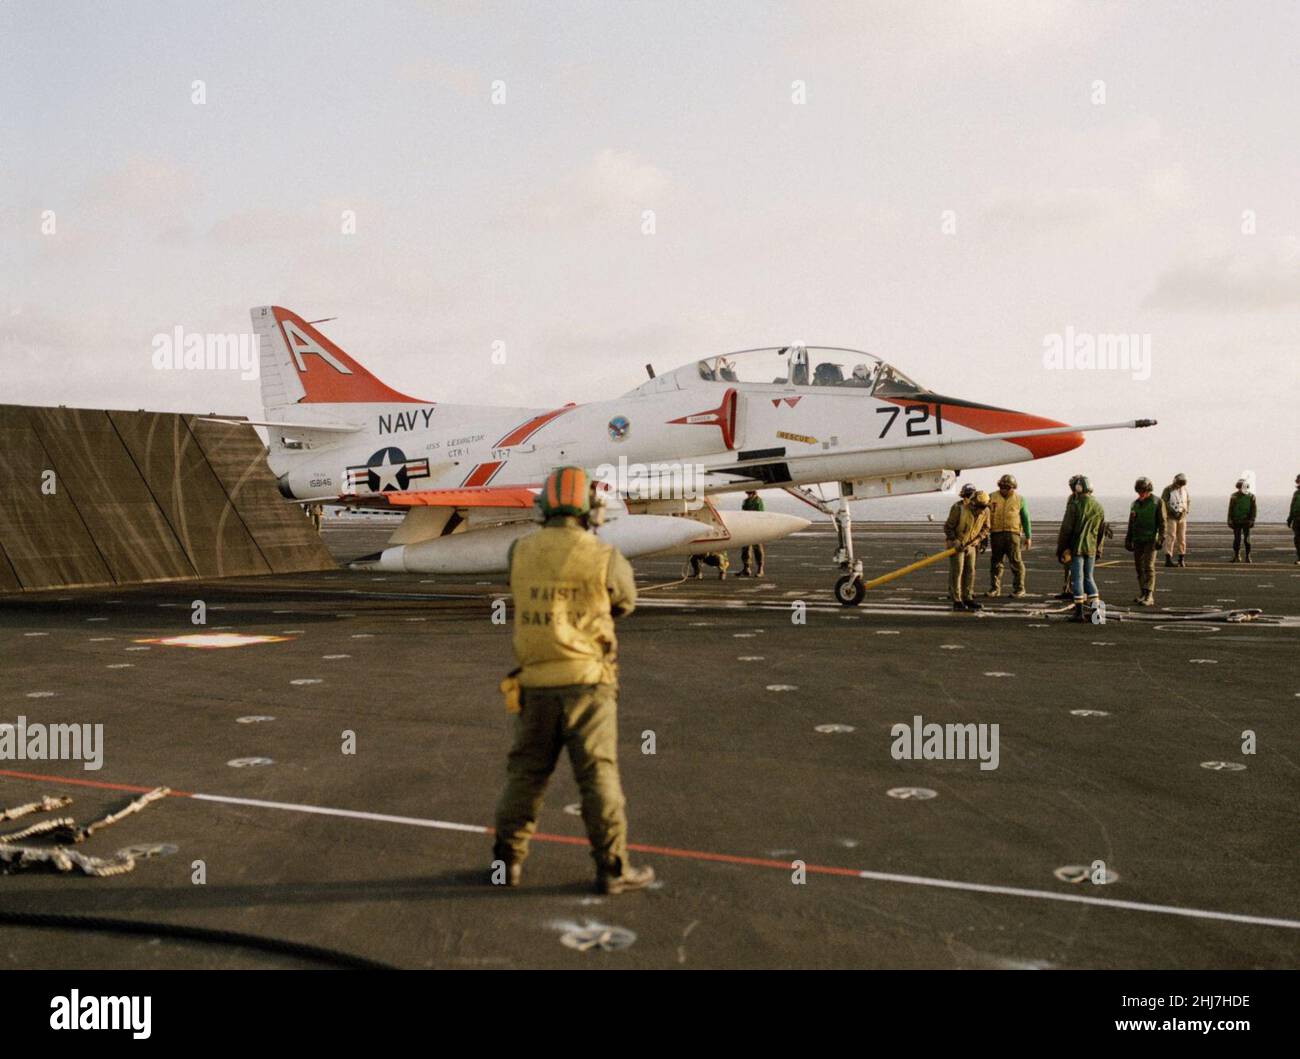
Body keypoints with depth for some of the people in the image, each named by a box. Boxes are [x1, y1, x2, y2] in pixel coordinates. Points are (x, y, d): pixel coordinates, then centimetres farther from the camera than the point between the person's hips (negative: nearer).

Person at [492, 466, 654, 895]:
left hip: (536, 685, 3)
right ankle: (613, 868, 7)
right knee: (599, 776, 3)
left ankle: (508, 859, 21)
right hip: (587, 682, -3)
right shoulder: (605, 558, -8)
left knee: (525, 774, 15)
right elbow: (626, 601, 11)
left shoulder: (520, 552, 0)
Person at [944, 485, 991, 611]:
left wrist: (978, 539, -8)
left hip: (971, 545, 5)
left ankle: (968, 598, 15)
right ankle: (956, 601, -6)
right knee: (956, 571, -7)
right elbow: (948, 527, -14)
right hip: (956, 544, -5)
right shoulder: (959, 508, -23)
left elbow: (985, 528, 7)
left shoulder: (985, 511, -9)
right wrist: (954, 541, -22)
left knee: (970, 571, 6)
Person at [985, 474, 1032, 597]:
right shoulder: (992, 498, 8)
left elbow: (1025, 519, 10)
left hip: (1012, 533, -2)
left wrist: (1028, 536, 7)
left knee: (1015, 561, -4)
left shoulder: (1019, 499, 6)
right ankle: (994, 588, 13)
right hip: (996, 534, 2)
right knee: (995, 562, 6)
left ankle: (1018, 588, 5)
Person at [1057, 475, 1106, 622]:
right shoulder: (1099, 507, 5)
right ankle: (1095, 607, 9)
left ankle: (1079, 612, -1)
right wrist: (1098, 549, 20)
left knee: (1077, 578, -1)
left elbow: (1066, 530, -11)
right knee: (1088, 577, 16)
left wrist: (1060, 549, -3)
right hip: (1091, 548, 5)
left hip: (1076, 548, -5)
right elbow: (1101, 531, 12)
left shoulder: (1074, 506, -12)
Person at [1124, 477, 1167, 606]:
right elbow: (1131, 523, 19)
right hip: (1138, 540, 6)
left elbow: (1163, 522, -5)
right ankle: (1143, 594, 16)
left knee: (1149, 567, -13)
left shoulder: (1158, 502, -2)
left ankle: (1149, 597, -16)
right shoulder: (1135, 504, 13)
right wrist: (1128, 540, 17)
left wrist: (1161, 538, -13)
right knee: (1139, 567, 7)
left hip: (1151, 540, -6)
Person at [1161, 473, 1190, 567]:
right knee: (1171, 537, -11)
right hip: (1171, 517, -5)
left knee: (1182, 538, 5)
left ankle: (1182, 559, 12)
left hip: (1182, 517, 5)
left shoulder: (1184, 489, 9)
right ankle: (1168, 560, -13)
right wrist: (1173, 512, -20)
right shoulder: (1167, 490, -7)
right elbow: (1163, 502, -14)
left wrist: (1186, 510, -3)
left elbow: (1188, 501, 14)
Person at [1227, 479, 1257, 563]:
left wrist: (1252, 520, -10)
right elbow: (1230, 509, 4)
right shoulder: (1234, 496, 3)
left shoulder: (1251, 496, 1)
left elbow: (1254, 509, 0)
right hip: (1236, 522, 1)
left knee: (1247, 539, -4)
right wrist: (1230, 520, -4)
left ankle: (1248, 556, 6)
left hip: (1246, 522, -1)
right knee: (1237, 540, 1)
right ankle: (1236, 556, 11)